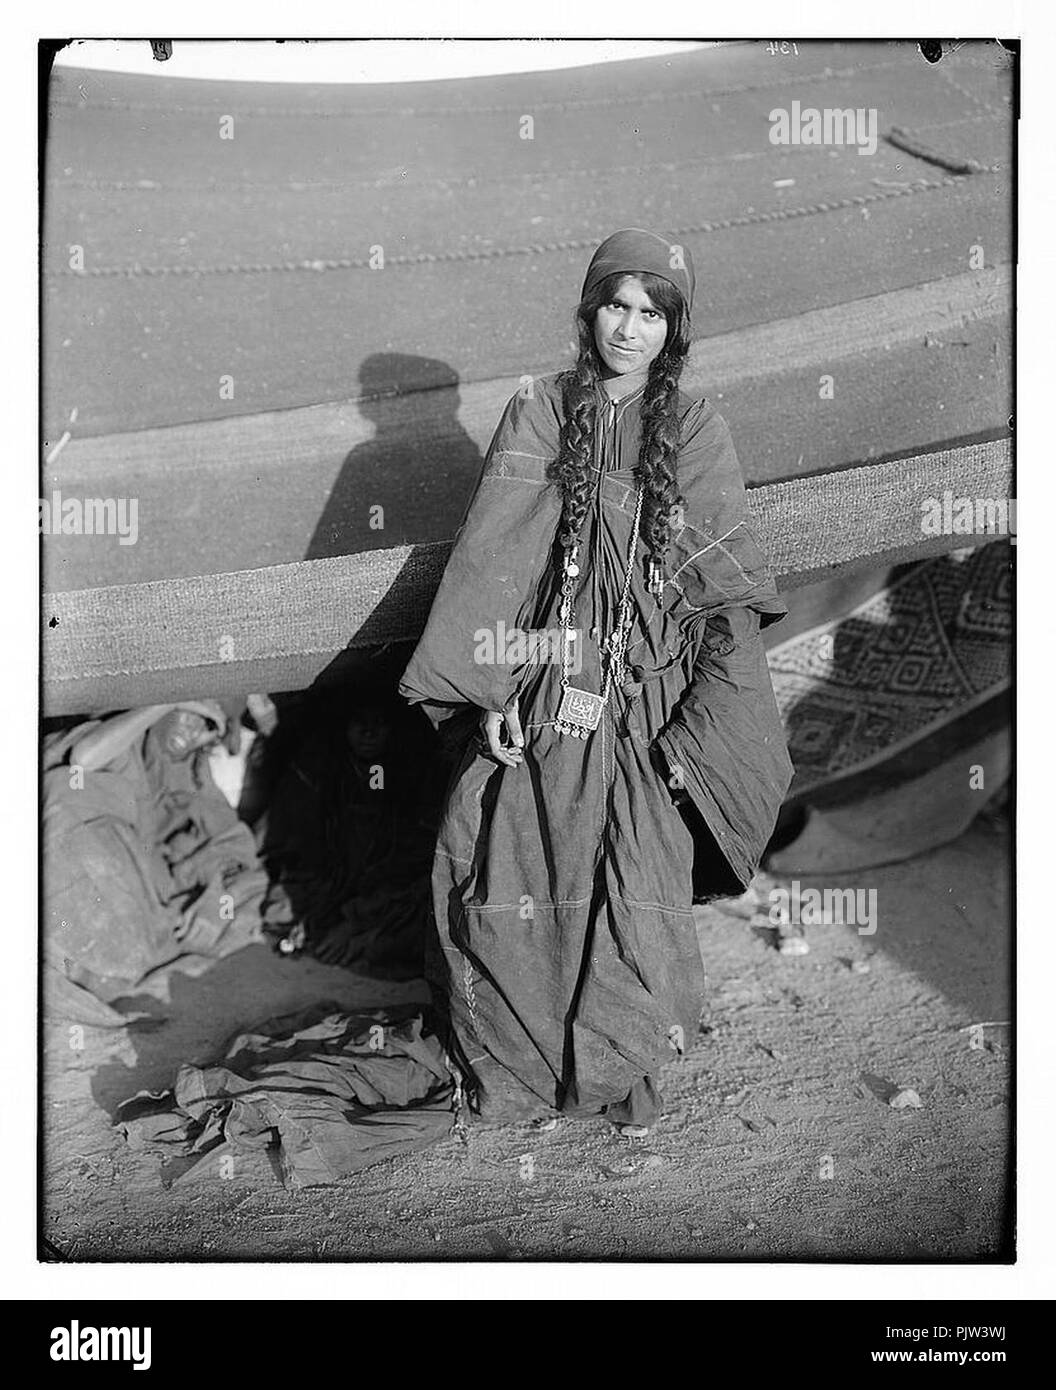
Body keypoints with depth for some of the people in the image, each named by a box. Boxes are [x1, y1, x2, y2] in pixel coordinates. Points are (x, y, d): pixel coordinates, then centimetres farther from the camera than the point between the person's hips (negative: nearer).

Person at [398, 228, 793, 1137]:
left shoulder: (695, 432, 4)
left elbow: (732, 588, 0)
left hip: (645, 699, 0)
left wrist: (703, 723, -9)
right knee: (512, 878, 1)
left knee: (639, 888, -1)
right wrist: (490, 686, -10)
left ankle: (626, 1068, 23)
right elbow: (492, 553, 0)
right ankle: (512, 1060, 25)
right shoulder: (539, 413, 5)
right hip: (541, 690, 1)